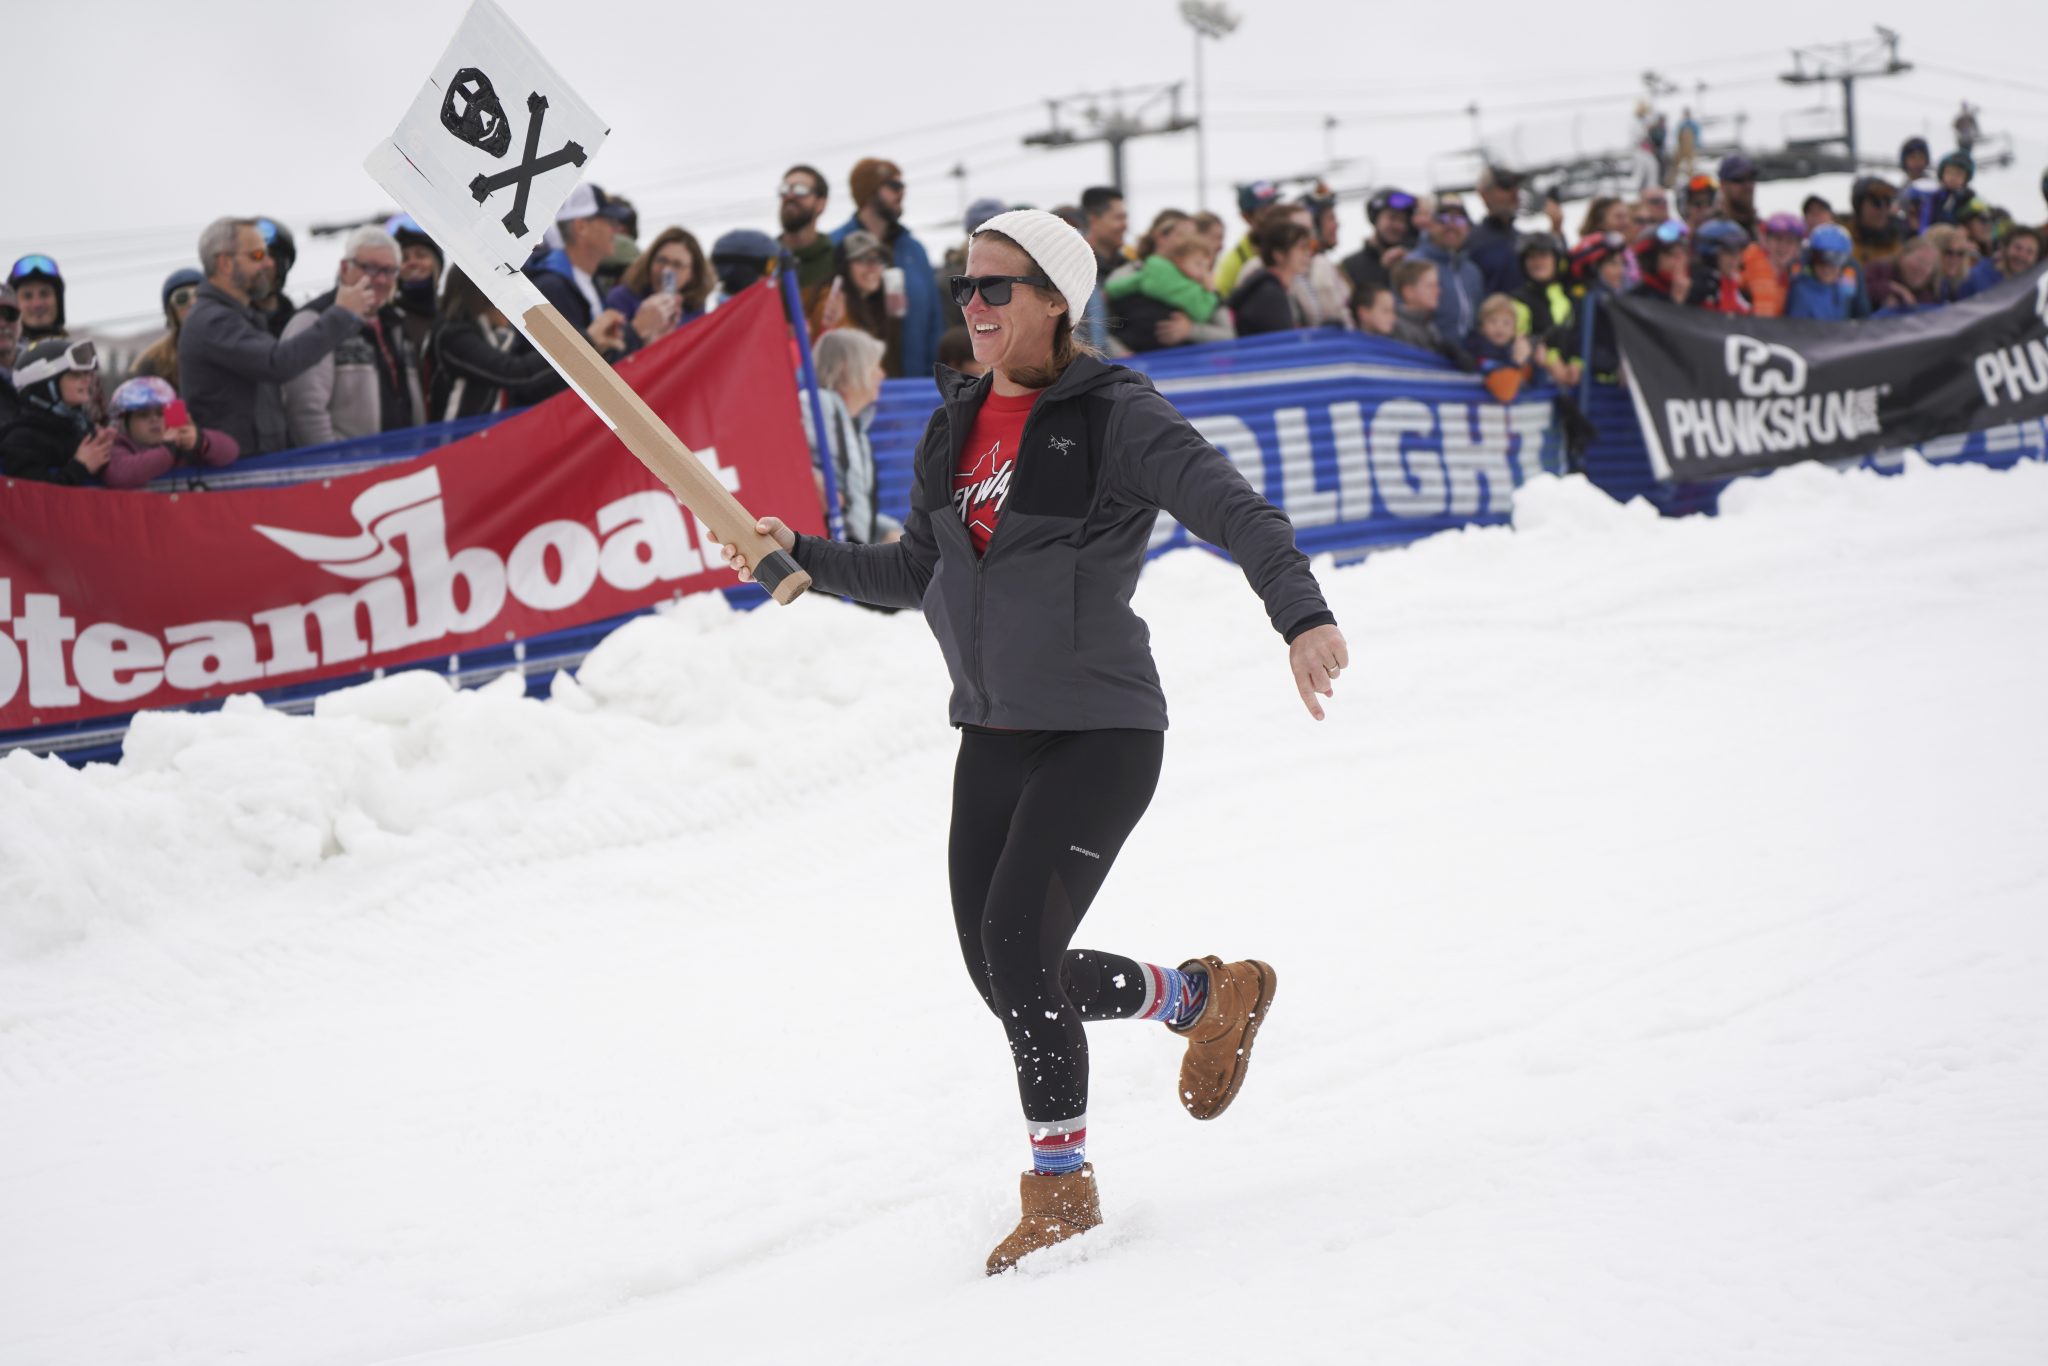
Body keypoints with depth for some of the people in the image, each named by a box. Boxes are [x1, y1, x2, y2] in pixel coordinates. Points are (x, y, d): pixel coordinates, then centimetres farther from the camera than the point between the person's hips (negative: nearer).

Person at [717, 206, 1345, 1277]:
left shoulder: (1115, 416, -9)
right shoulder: (956, 429, 11)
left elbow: (1240, 515, -18)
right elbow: (916, 572, 22)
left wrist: (1302, 616, -33)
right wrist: (802, 556, 10)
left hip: (1099, 733, -7)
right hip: (994, 736, 7)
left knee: (1018, 959, -15)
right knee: (1001, 976, 4)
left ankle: (1058, 1184, 3)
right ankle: (1204, 997, 28)